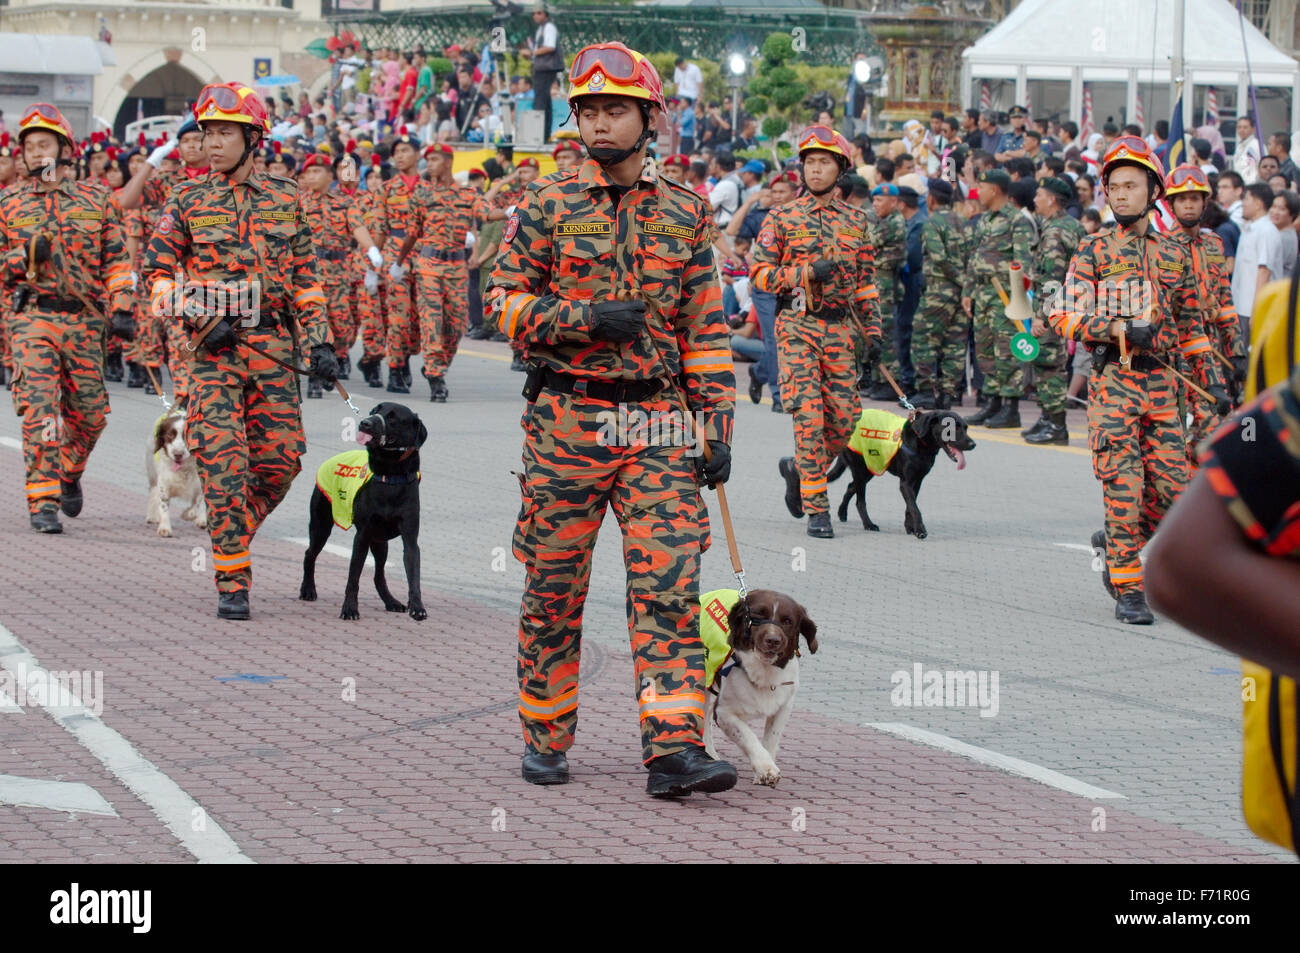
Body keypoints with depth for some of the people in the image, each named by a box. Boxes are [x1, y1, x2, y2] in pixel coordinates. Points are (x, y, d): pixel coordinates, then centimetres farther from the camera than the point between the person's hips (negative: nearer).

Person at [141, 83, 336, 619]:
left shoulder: (285, 198, 11)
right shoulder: (187, 201, 5)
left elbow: (305, 276, 14)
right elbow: (157, 272, 2)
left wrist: (319, 342, 5)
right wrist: (199, 318, -13)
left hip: (275, 344, 2)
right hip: (215, 346, -2)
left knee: (281, 457, 0)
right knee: (225, 462, -9)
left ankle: (233, 532, 27)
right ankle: (232, 583, -5)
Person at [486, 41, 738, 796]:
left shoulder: (686, 215, 8)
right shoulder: (549, 206, 2)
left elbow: (707, 330, 10)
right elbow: (505, 299, 0)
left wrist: (718, 427, 4)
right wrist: (587, 318, -15)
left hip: (659, 422, 1)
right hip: (567, 420, -1)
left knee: (669, 585, -8)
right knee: (554, 590, 6)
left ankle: (674, 748, -10)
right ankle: (546, 741, 19)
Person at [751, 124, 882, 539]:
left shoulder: (856, 220, 13)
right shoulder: (781, 218, 3)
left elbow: (866, 278, 17)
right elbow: (759, 273, -2)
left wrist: (872, 327, 8)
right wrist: (806, 273, -14)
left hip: (840, 328, 3)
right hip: (797, 325, -3)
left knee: (843, 417, 0)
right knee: (809, 416, -11)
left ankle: (799, 468, 29)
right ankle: (817, 509, -6)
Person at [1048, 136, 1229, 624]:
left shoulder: (1174, 254, 14)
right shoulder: (1094, 251, 3)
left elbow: (1190, 325, 20)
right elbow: (1064, 315, -7)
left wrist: (1212, 380, 14)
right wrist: (1119, 329, -20)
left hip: (1162, 382, 4)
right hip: (1113, 381, -4)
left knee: (1170, 492, 1)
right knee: (1123, 488, -6)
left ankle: (1113, 542, 27)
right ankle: (1128, 591, 2)